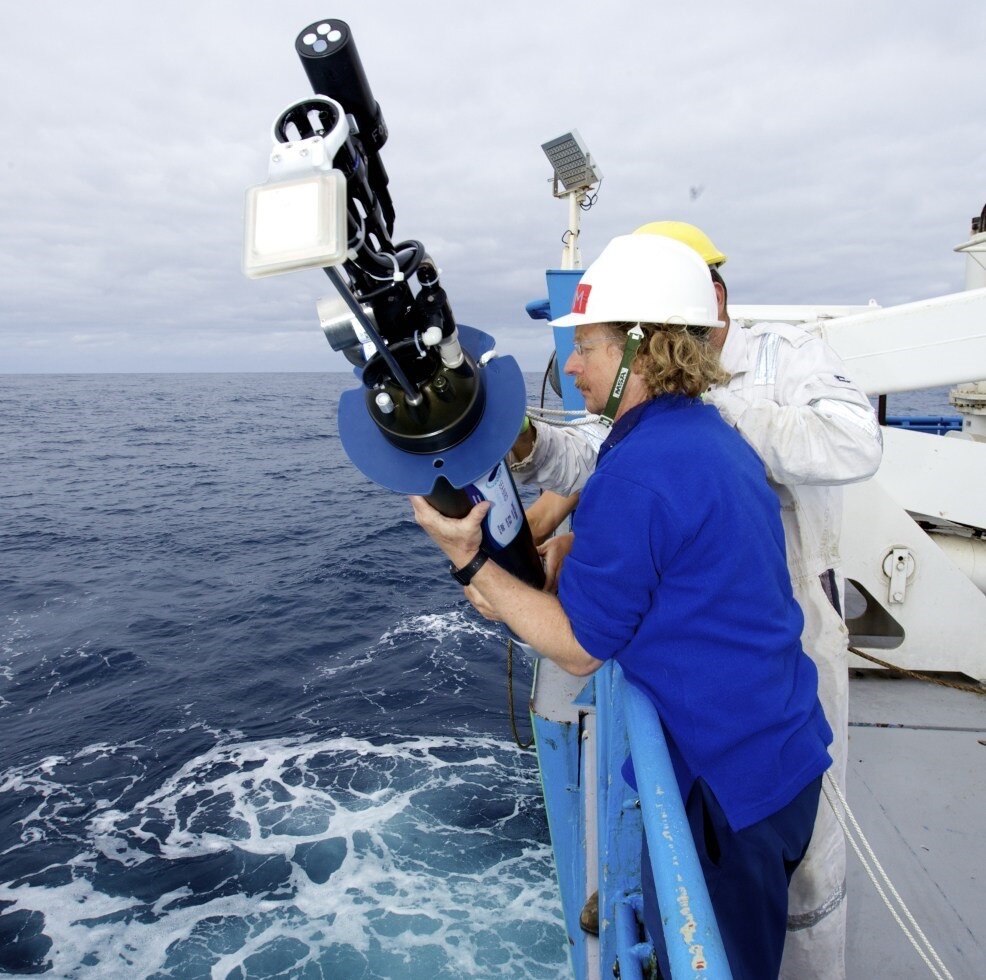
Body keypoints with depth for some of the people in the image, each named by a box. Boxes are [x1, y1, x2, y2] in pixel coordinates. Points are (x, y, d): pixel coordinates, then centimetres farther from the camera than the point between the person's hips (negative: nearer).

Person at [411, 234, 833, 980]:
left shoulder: (638, 470, -27)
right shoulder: (715, 436, 4)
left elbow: (579, 648, -19)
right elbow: (637, 555, 10)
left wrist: (470, 560, -16)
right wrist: (513, 580, -3)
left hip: (726, 782, -9)